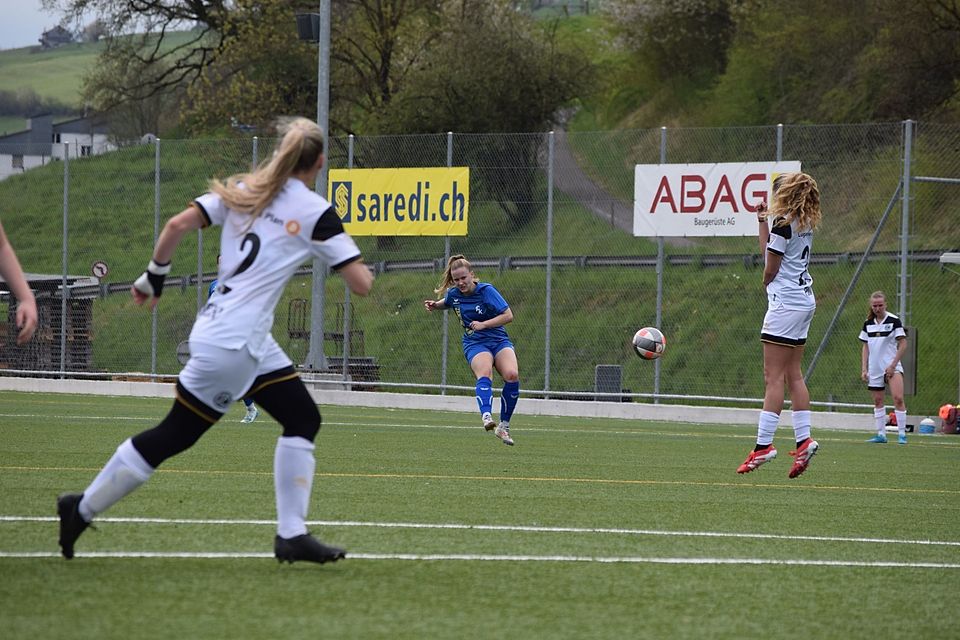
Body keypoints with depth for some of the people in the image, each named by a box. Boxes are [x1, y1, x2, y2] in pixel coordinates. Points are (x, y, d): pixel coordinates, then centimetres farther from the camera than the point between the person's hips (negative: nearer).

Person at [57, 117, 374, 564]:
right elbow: (361, 284, -11)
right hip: (232, 344, -7)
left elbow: (177, 225, 0)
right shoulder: (316, 212, -9)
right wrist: (355, 260, 12)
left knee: (303, 419, 12)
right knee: (174, 436, 3)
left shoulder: (243, 190, 7)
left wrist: (154, 275, 13)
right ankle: (82, 510, 11)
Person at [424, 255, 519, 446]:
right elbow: (447, 303, 30)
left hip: (499, 340, -1)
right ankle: (486, 416, -58)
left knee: (512, 375, -27)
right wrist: (435, 306, 9)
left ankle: (504, 426, -13)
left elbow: (508, 315, -13)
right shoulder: (453, 294, 3)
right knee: (484, 373, -33)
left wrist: (483, 324, -21)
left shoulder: (486, 291, -10)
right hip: (474, 344, 1)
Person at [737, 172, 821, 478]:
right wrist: (763, 221, 19)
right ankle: (804, 440, 6)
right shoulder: (805, 223, 12)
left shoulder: (783, 224, -15)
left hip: (785, 302, -9)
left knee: (773, 378, -10)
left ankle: (764, 444, -12)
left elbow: (770, 269, -8)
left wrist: (767, 285, 12)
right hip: (805, 301, 9)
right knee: (793, 375, 10)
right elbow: (768, 249, 22)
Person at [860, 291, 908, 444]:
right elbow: (865, 347, 13)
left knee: (898, 398, -17)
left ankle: (902, 434, -12)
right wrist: (864, 369, 6)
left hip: (892, 366, -5)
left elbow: (903, 345, -6)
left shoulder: (894, 321, -5)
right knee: (877, 401, 6)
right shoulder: (868, 323, 8)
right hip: (874, 368, 5)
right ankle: (881, 434, 13)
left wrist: (893, 365, -12)